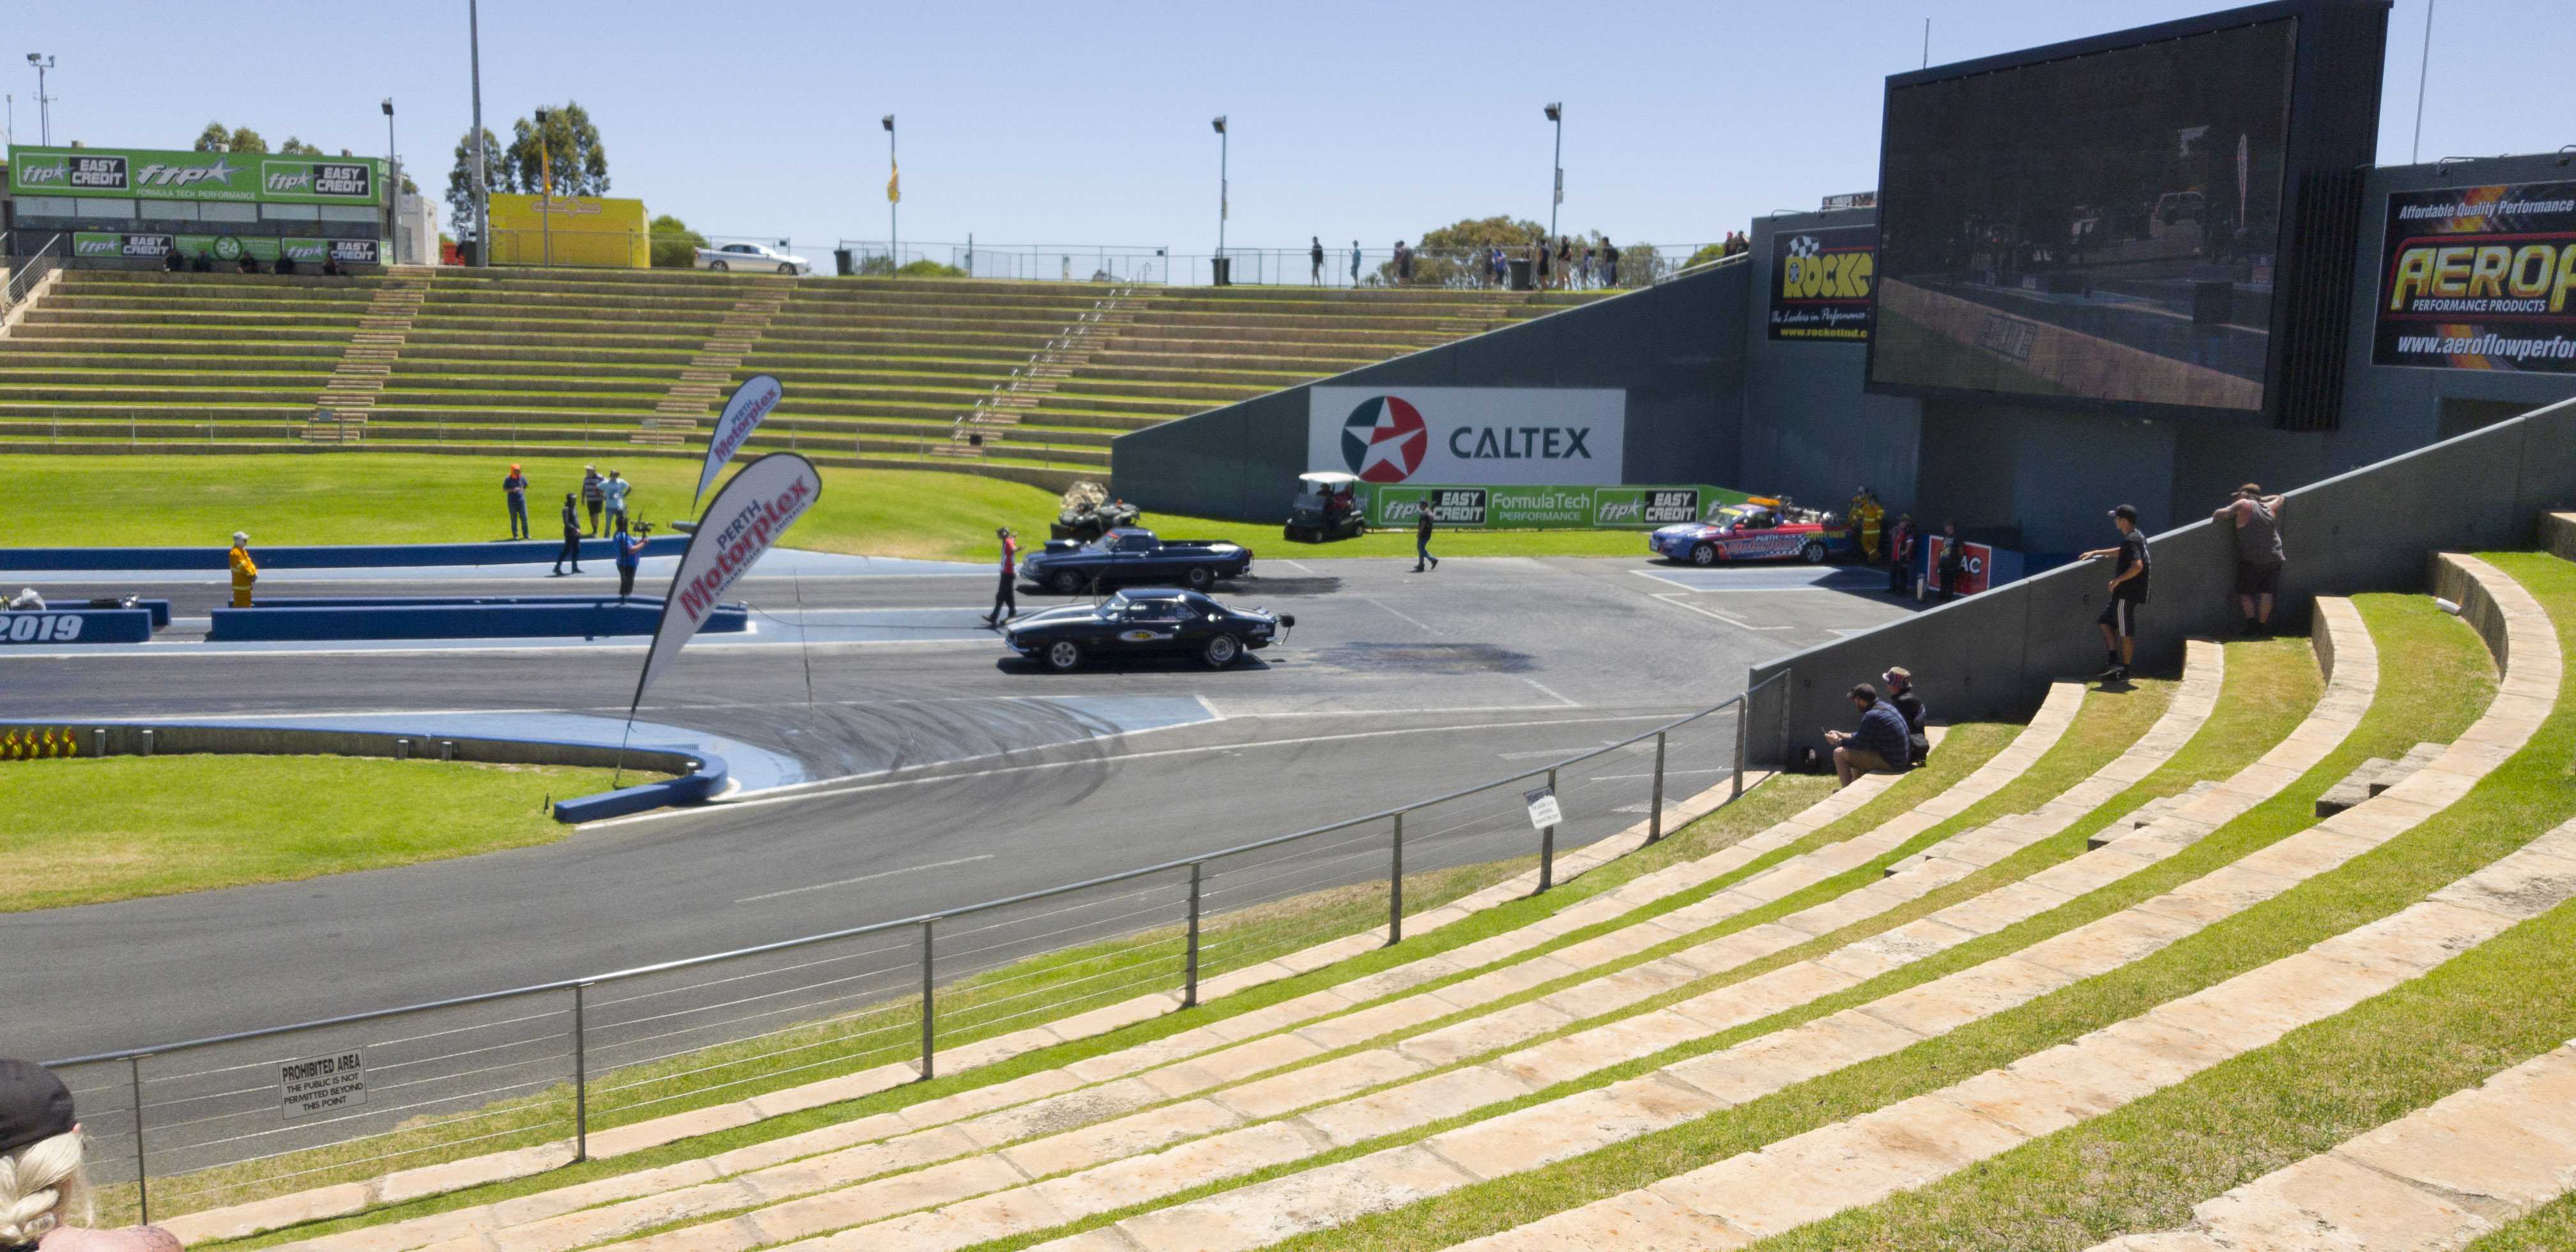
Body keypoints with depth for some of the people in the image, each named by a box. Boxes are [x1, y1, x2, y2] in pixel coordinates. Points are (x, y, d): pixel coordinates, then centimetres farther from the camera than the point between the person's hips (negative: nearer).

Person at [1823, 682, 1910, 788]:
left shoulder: (1872, 716, -21)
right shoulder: (1884, 707, 9)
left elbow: (1859, 743, -13)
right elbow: (1864, 736, 21)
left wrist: (1837, 741, 3)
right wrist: (1842, 735, 20)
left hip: (1889, 762, -10)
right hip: (1899, 759, 10)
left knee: (1840, 754, -5)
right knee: (1855, 752, 30)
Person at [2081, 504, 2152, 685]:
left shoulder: (2130, 540, -19)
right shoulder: (2138, 536, 13)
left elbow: (2138, 566, -30)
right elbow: (2122, 552, 32)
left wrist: (2118, 580, -20)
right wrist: (2096, 552, 34)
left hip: (2127, 593, -10)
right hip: (2124, 593, 10)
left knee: (2126, 633, -2)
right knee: (2106, 621, 16)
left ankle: (2124, 671, 5)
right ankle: (2113, 662, 10)